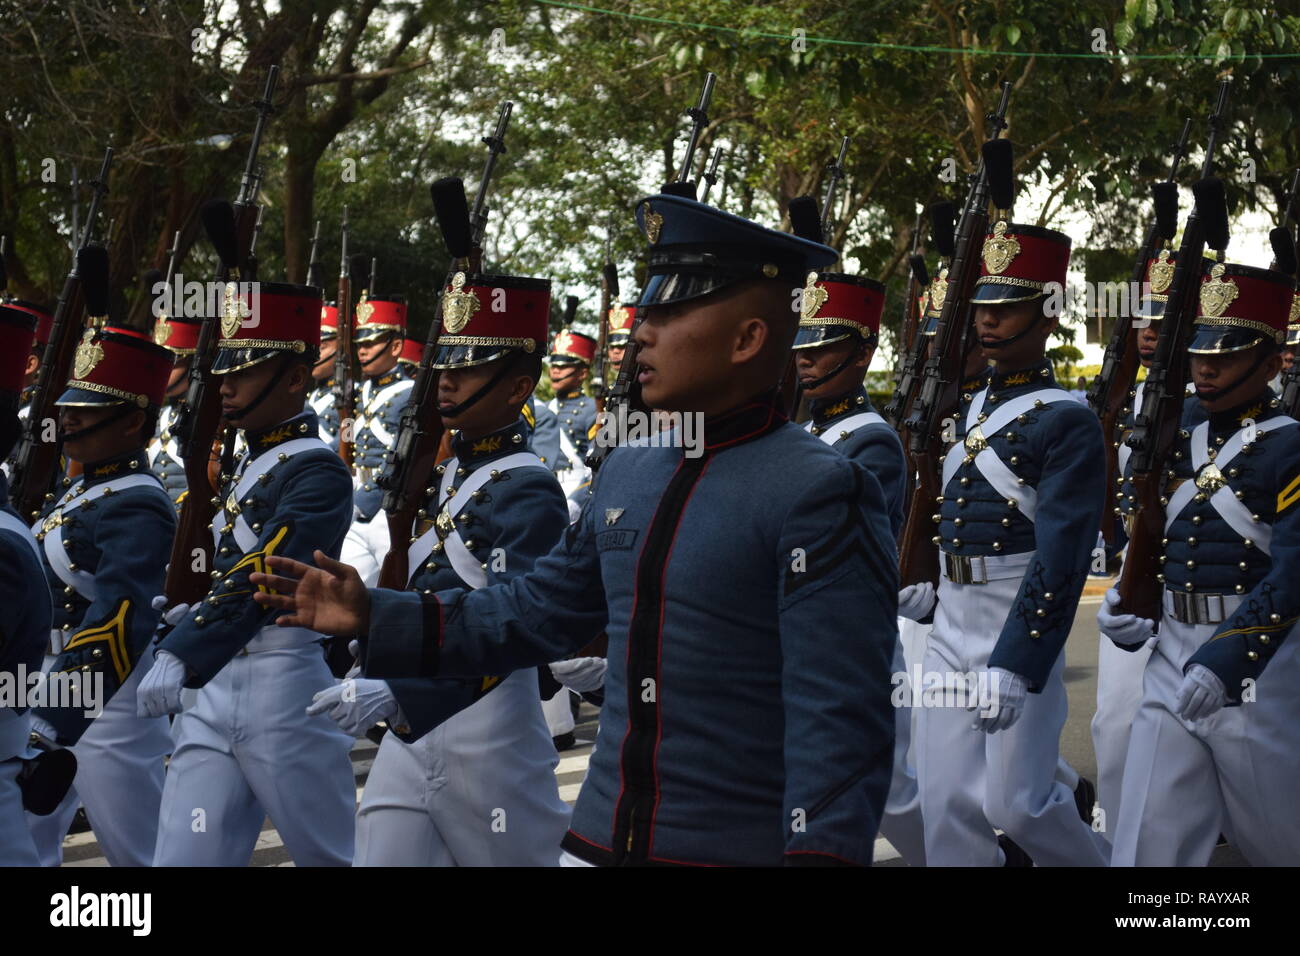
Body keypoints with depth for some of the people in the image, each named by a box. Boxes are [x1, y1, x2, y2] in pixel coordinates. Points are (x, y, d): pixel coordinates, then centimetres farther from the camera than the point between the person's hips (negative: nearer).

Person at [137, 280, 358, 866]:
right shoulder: (247, 466, 15)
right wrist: (191, 617, 3)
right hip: (217, 687, 8)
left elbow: (260, 578, -23)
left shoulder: (317, 471, -12)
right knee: (182, 859, 4)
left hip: (285, 690, -8)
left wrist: (181, 657, -30)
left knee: (331, 856, 6)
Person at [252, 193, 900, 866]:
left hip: (742, 845, -7)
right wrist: (374, 616, 12)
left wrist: (819, 851, -25)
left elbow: (837, 726, -19)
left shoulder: (818, 496, -16)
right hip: (598, 837, 7)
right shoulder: (627, 472, 8)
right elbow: (541, 611, 18)